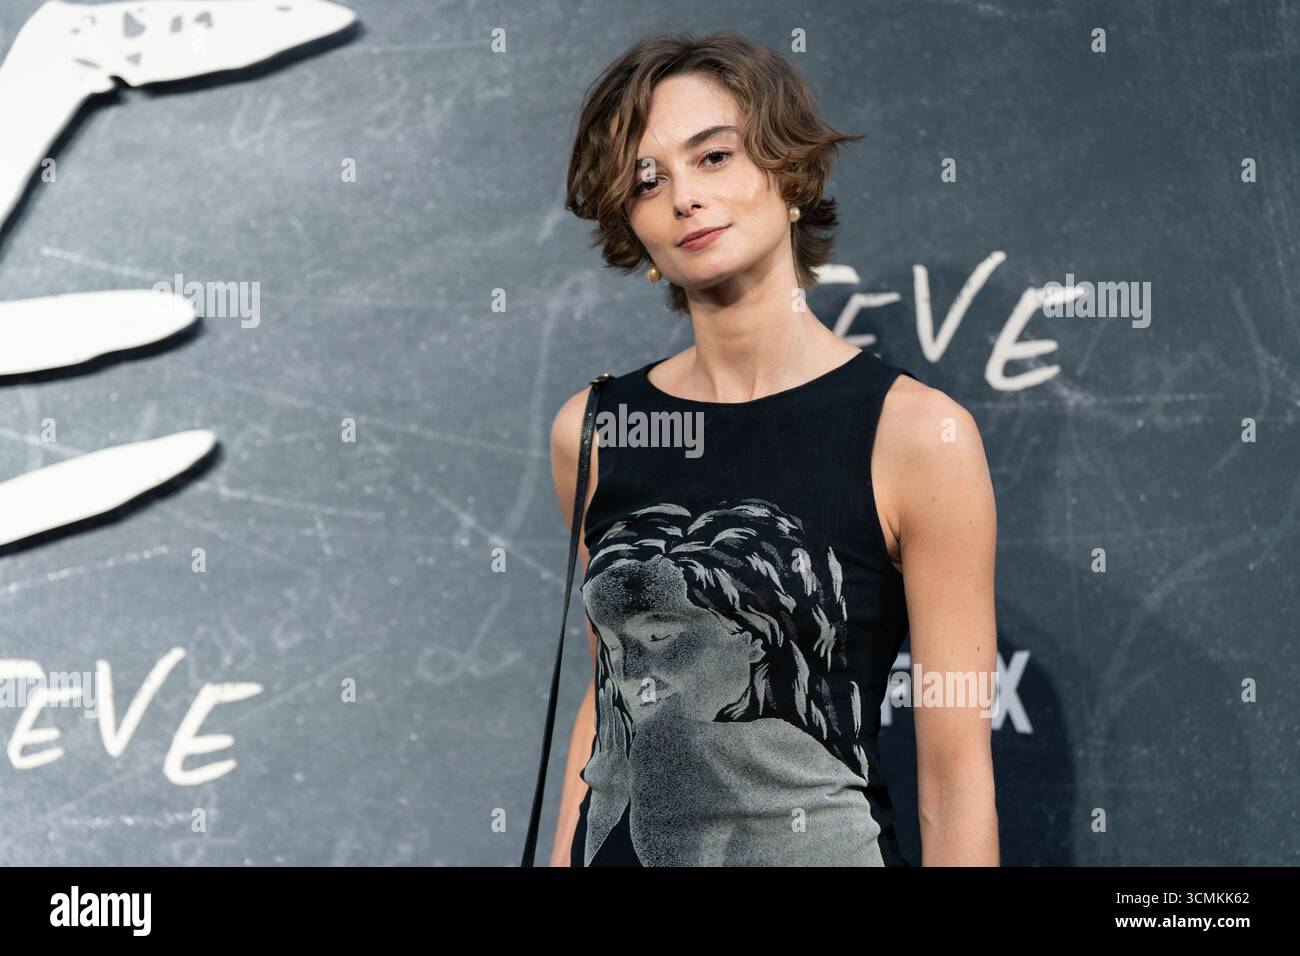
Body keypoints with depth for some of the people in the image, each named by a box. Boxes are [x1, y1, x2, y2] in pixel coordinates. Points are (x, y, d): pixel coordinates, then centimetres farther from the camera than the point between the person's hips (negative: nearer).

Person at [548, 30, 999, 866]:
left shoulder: (917, 434, -12)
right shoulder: (590, 431, 1)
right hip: (615, 846, 4)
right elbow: (614, 691, 11)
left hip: (821, 844, -4)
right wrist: (562, 857, 9)